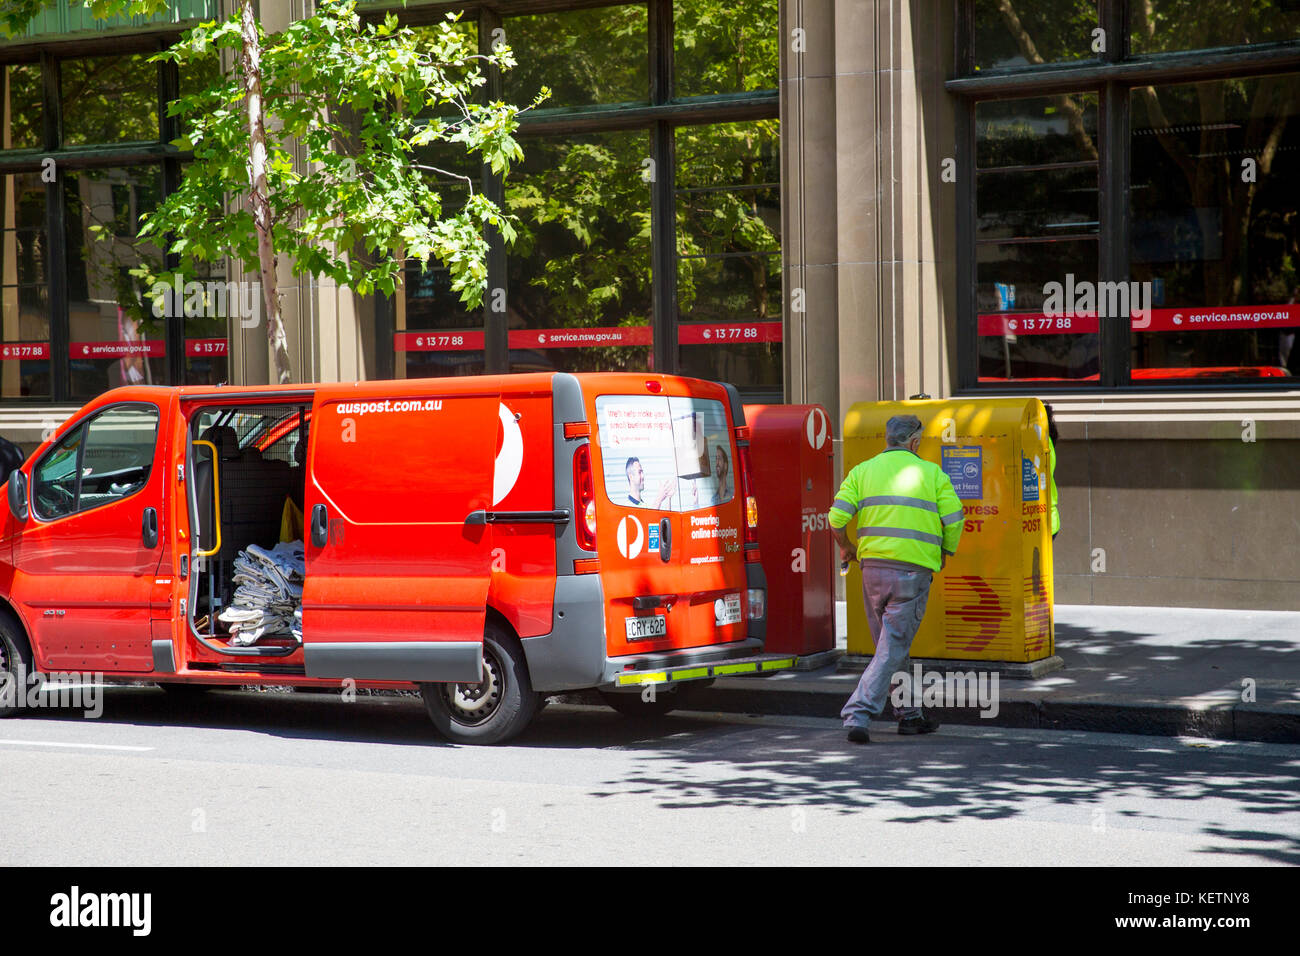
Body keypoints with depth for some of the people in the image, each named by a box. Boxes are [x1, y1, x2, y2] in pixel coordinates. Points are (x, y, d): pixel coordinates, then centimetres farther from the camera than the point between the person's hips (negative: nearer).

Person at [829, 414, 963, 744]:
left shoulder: (862, 471, 8)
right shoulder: (932, 473, 4)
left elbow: (837, 518, -3)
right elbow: (954, 521, -2)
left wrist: (846, 547, 17)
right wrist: (944, 554, 17)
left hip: (873, 567, 3)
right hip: (913, 570, -3)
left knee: (892, 646, 18)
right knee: (892, 650, -3)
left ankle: (910, 716, 26)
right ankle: (858, 715, -15)